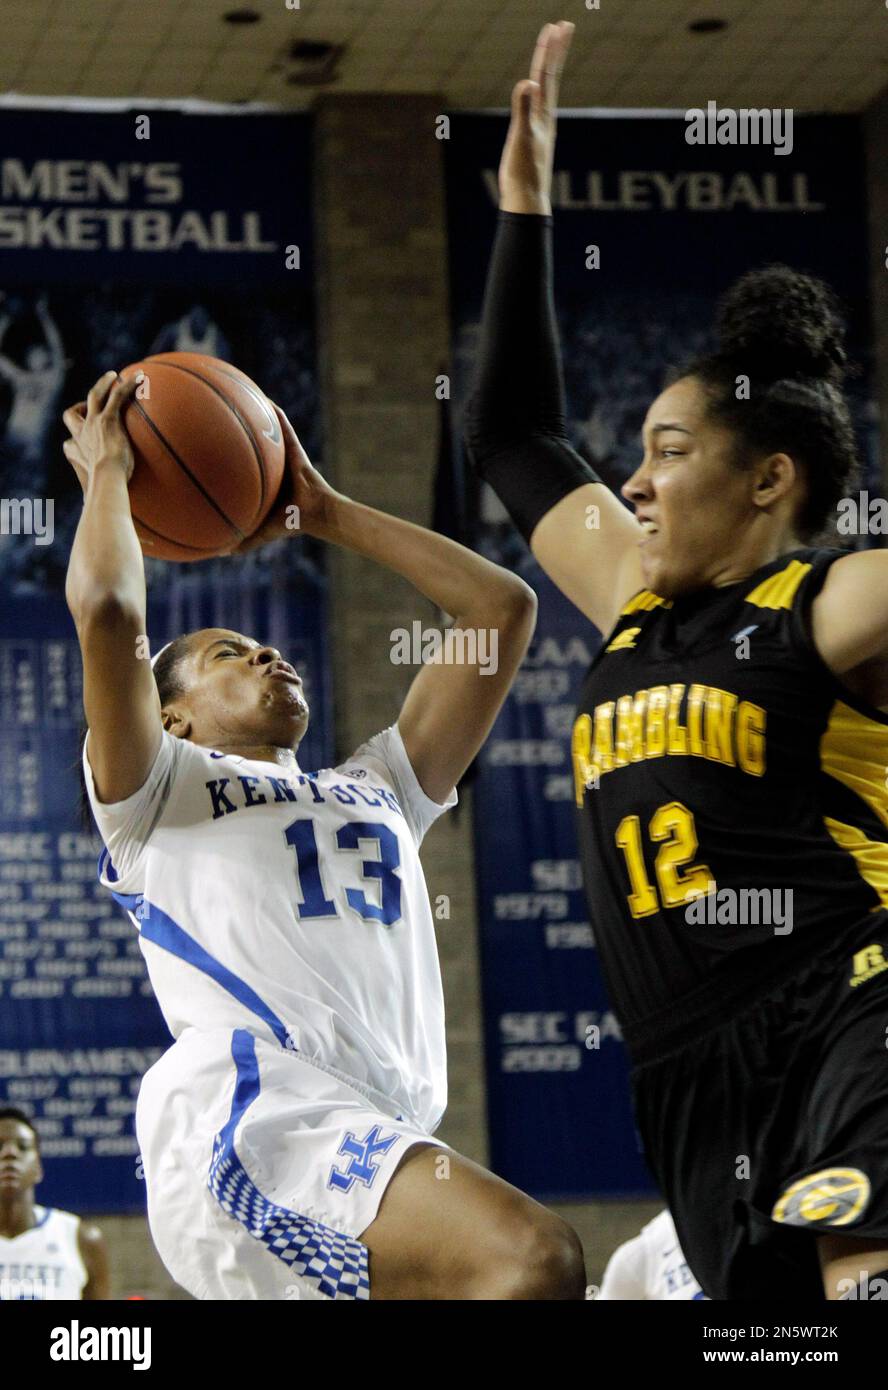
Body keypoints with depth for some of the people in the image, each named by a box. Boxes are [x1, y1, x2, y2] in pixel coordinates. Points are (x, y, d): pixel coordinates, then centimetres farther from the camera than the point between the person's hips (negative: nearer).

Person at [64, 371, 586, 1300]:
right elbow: (104, 608, 1)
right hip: (245, 1116, -7)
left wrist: (325, 512, 38)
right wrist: (107, 471, 20)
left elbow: (502, 606, 35)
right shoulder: (159, 791, 20)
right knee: (535, 1261, -31)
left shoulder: (375, 790, 37)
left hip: (379, 1137, 8)